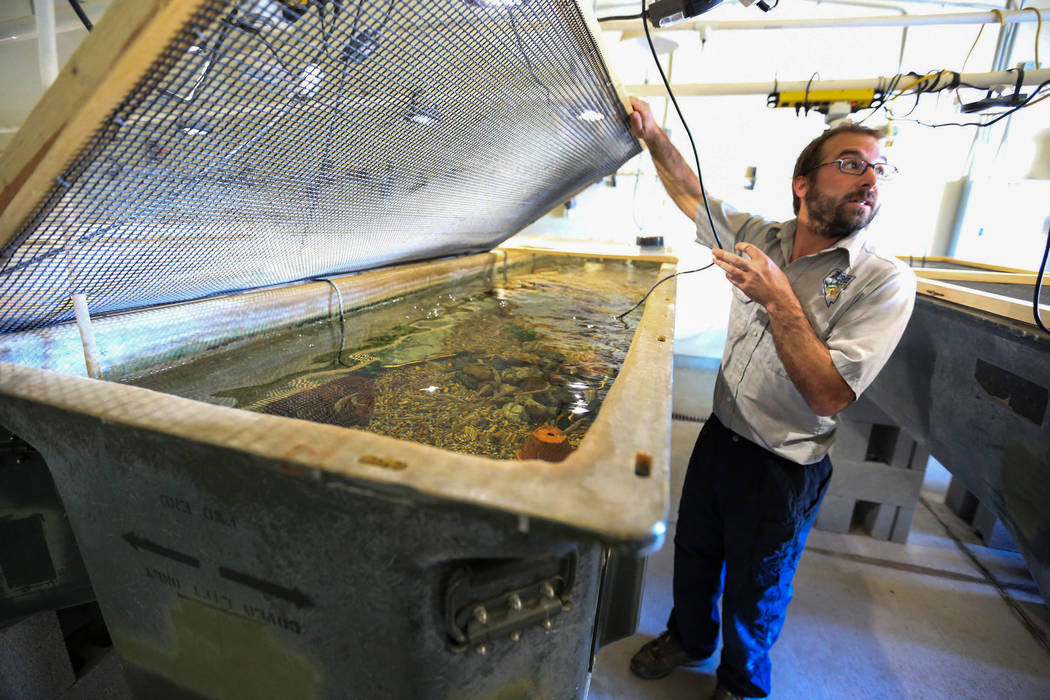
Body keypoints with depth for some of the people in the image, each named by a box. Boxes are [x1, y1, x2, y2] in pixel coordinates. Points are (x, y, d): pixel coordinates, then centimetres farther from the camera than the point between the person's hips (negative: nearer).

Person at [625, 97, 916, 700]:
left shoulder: (885, 281, -18)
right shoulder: (761, 238, -2)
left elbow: (829, 394, -24)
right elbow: (694, 195, 11)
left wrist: (778, 298, -30)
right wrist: (654, 136, 0)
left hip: (784, 469, -4)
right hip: (720, 435, 5)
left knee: (754, 592, 18)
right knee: (695, 552, 24)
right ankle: (689, 639, 54)